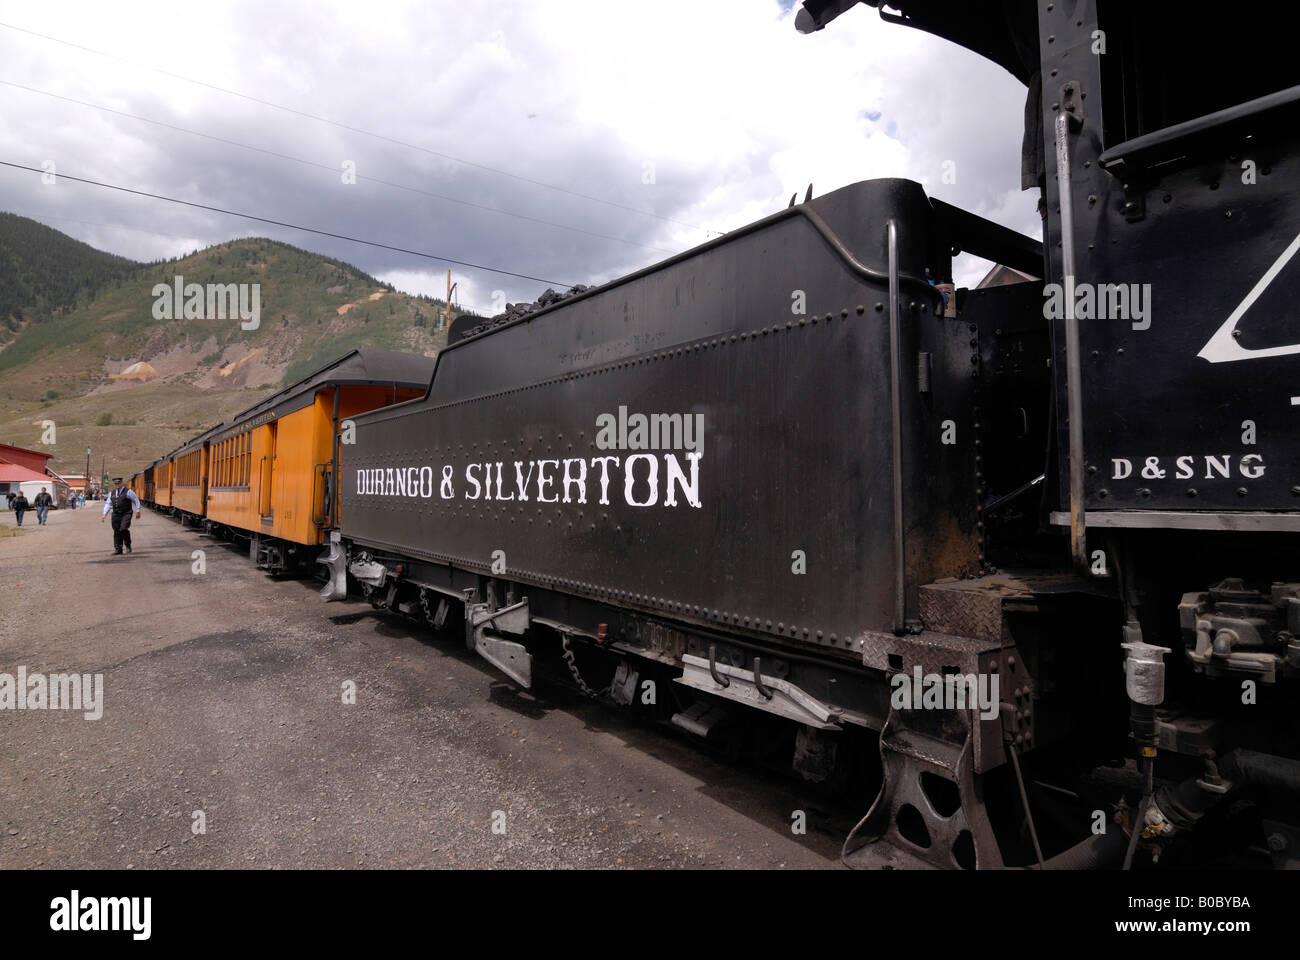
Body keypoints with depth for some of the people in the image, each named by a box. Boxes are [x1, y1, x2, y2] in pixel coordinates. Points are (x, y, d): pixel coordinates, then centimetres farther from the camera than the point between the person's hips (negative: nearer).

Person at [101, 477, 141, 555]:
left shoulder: (128, 491, -2)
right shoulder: (112, 493, 13)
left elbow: (136, 500, 2)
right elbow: (108, 504, 13)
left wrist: (138, 511, -1)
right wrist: (104, 514, 1)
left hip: (126, 514, -5)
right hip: (116, 515, 5)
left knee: (123, 529, -20)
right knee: (116, 532, 5)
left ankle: (128, 546, 0)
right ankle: (118, 550, 12)